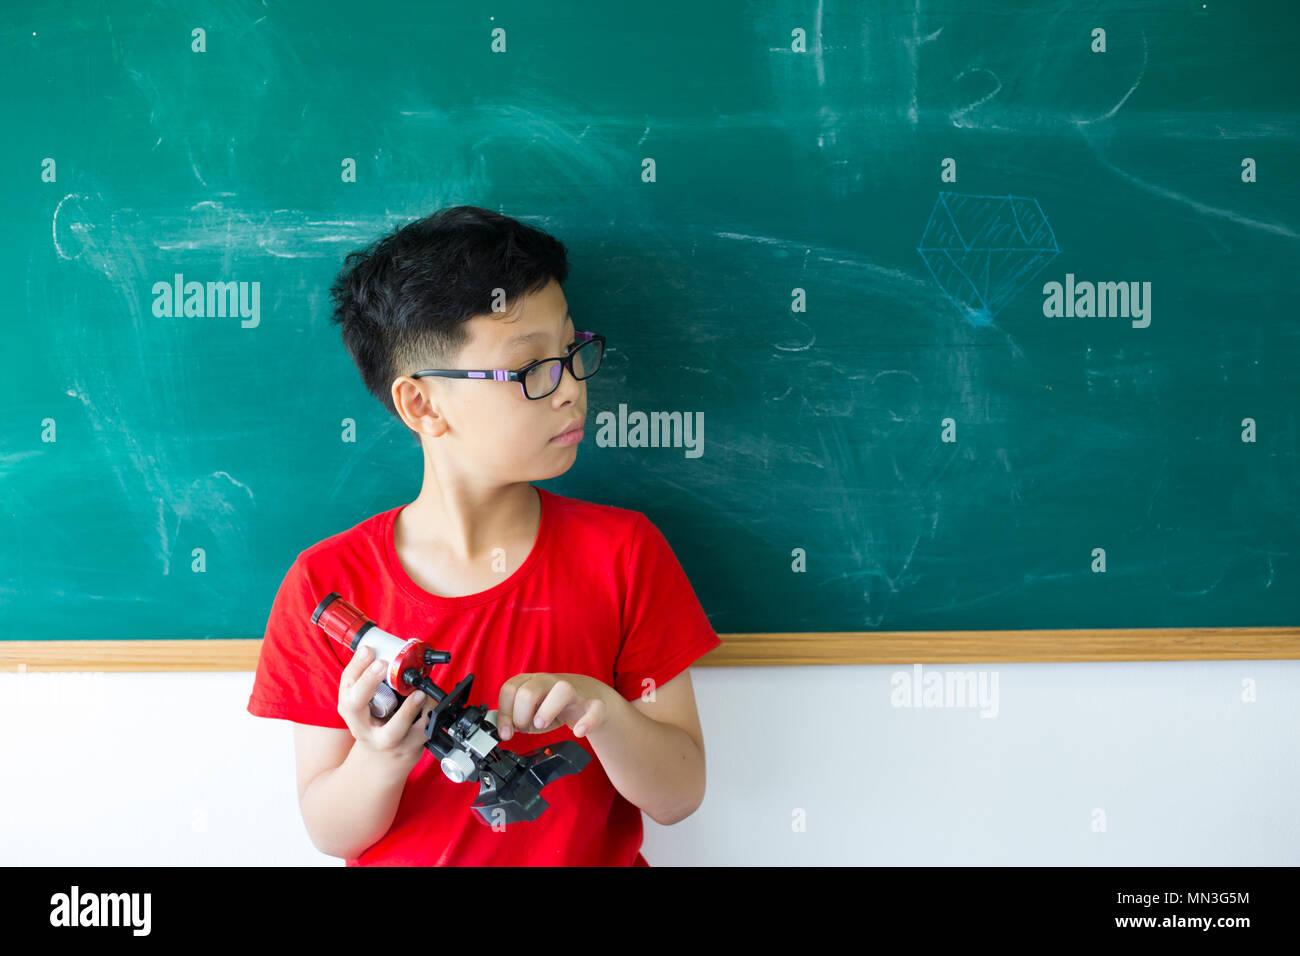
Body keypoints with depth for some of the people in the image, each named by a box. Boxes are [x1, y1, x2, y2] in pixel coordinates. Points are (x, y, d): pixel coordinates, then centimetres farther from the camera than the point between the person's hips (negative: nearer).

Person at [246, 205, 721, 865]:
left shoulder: (622, 553, -4)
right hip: (403, 861, 1)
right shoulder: (327, 584, -6)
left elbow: (679, 796, -3)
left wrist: (601, 713, -20)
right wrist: (380, 760, -20)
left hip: (596, 858, -1)